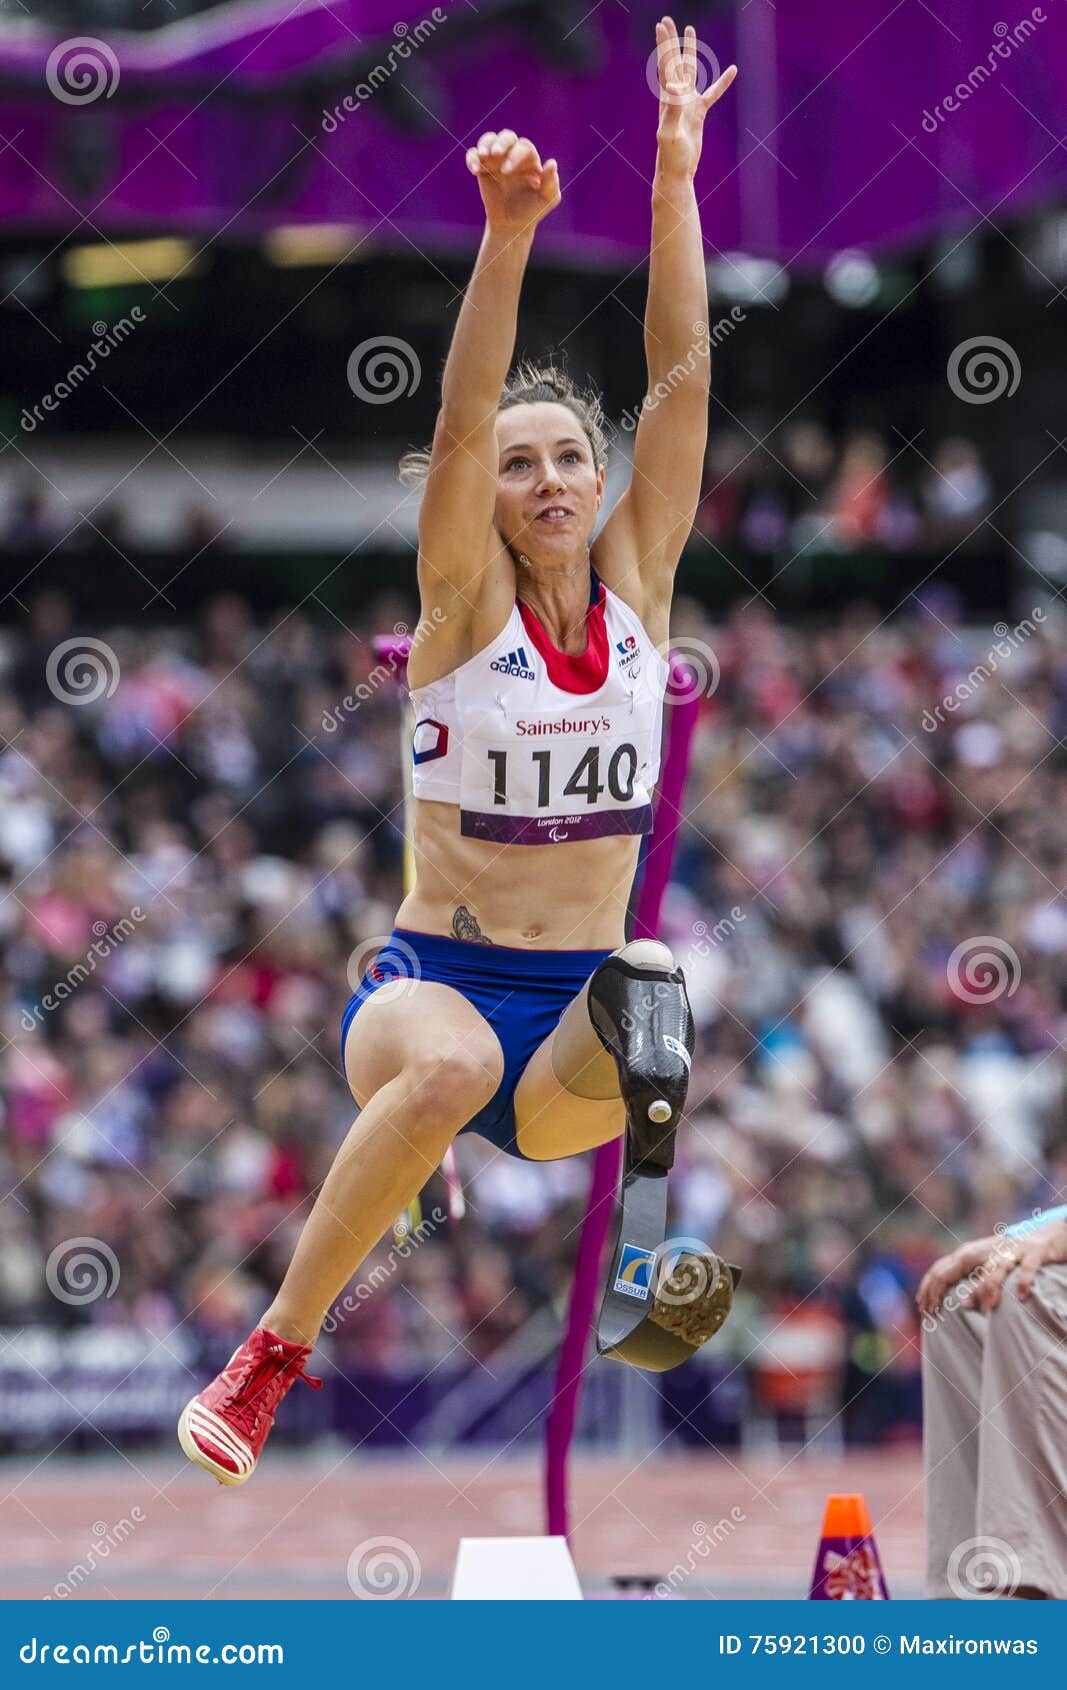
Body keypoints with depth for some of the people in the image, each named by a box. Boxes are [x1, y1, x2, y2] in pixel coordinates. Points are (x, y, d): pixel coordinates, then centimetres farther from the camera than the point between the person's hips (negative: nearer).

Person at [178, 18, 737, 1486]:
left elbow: (683, 376, -2)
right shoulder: (465, 602, -3)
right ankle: (271, 1354, -28)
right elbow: (462, 416, -18)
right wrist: (507, 234, -32)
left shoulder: (636, 583, 4)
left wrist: (675, 177, -10)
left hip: (575, 1007, 1)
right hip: (434, 980, -1)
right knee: (451, 1065, -38)